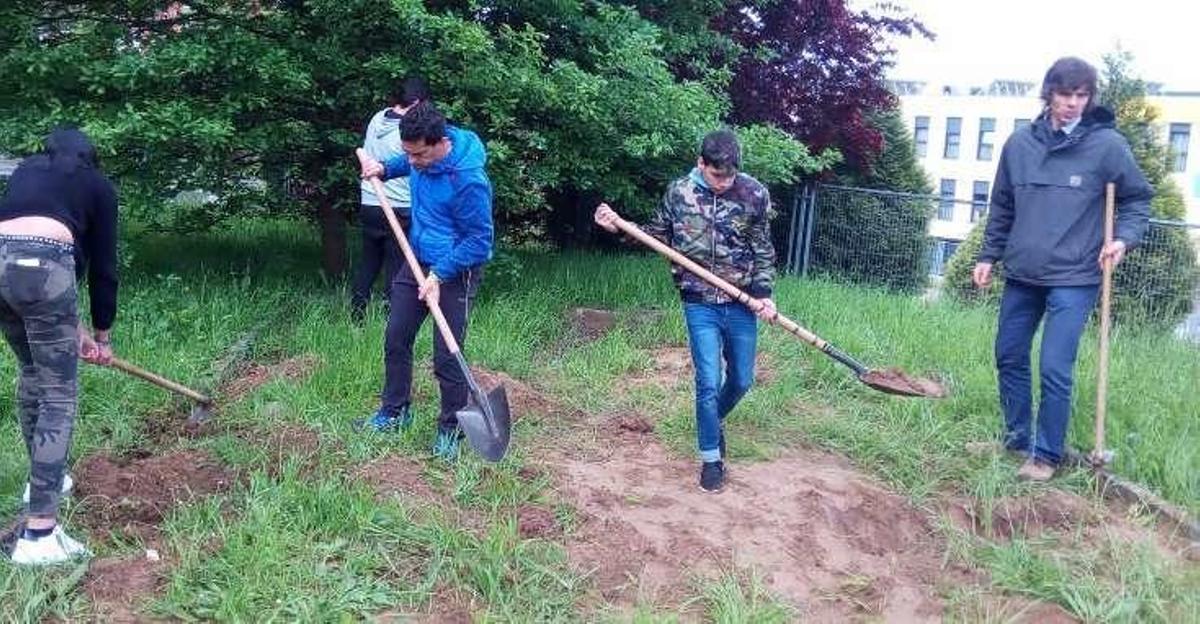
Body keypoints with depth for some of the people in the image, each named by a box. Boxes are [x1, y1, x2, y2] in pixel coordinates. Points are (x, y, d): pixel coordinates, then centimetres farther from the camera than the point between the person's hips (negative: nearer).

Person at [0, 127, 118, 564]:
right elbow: (102, 266, 17)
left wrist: (70, 325, 30)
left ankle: (43, 477, 43)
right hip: (41, 265, -5)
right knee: (58, 396, 0)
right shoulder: (97, 183, 21)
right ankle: (38, 534, -5)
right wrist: (101, 333, 29)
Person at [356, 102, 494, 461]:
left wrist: (440, 274, -24)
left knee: (447, 358, -4)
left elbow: (479, 240, -22)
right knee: (396, 340, 15)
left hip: (456, 271, -8)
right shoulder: (420, 154, -7)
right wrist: (384, 169, 0)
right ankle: (394, 413, 33)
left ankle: (450, 431, 14)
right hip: (418, 260, 8)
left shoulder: (468, 180, -29)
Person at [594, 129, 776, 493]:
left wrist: (762, 292, -9)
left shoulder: (754, 194, -6)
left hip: (741, 303, 1)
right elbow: (658, 234, 10)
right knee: (709, 382, -3)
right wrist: (619, 227, -3)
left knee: (741, 381, 13)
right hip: (700, 304, -1)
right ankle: (711, 459, 16)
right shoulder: (678, 193, -4)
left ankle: (714, 421, 45)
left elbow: (763, 249, 2)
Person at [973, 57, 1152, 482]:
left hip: (1073, 279, -4)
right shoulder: (1020, 143, 3)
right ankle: (1017, 439, 28)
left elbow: (1138, 199, 6)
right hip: (1021, 275, 5)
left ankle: (1046, 455, 9)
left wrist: (1124, 238, -11)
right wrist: (988, 256, 11)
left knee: (1055, 370, -7)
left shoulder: (1107, 144, -6)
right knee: (1010, 358, 12)